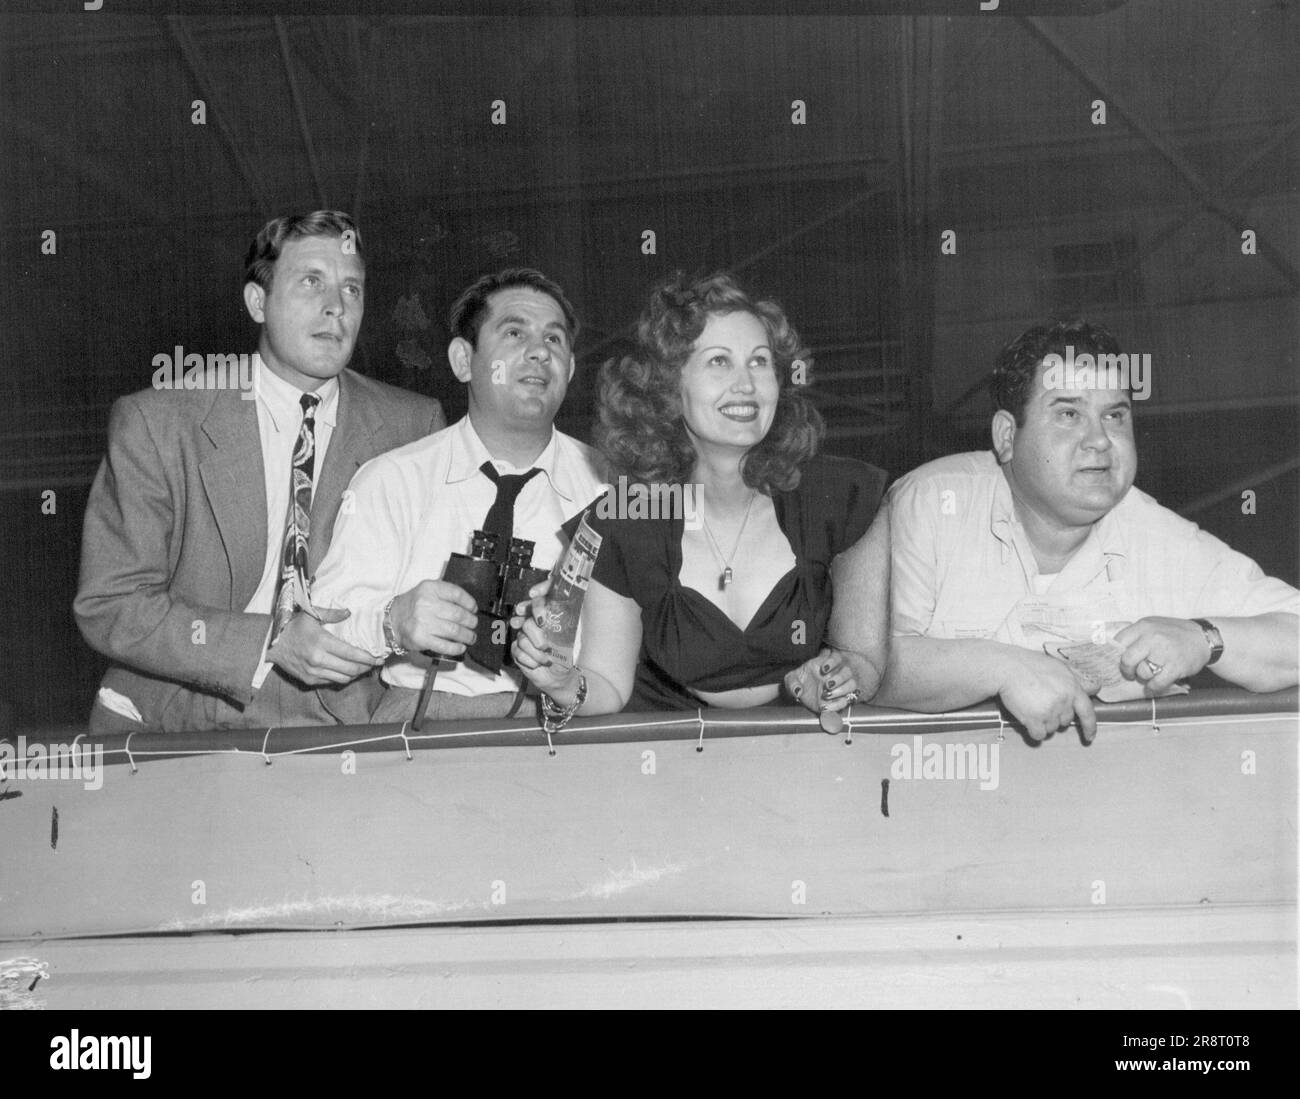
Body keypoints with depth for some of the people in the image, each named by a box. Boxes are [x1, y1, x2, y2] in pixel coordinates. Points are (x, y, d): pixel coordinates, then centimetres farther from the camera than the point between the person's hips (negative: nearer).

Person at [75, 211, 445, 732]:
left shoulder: (413, 426, 2)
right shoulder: (155, 423, -3)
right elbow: (109, 605, -7)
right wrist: (271, 642, -18)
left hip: (341, 725, 0)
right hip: (176, 728, 1)